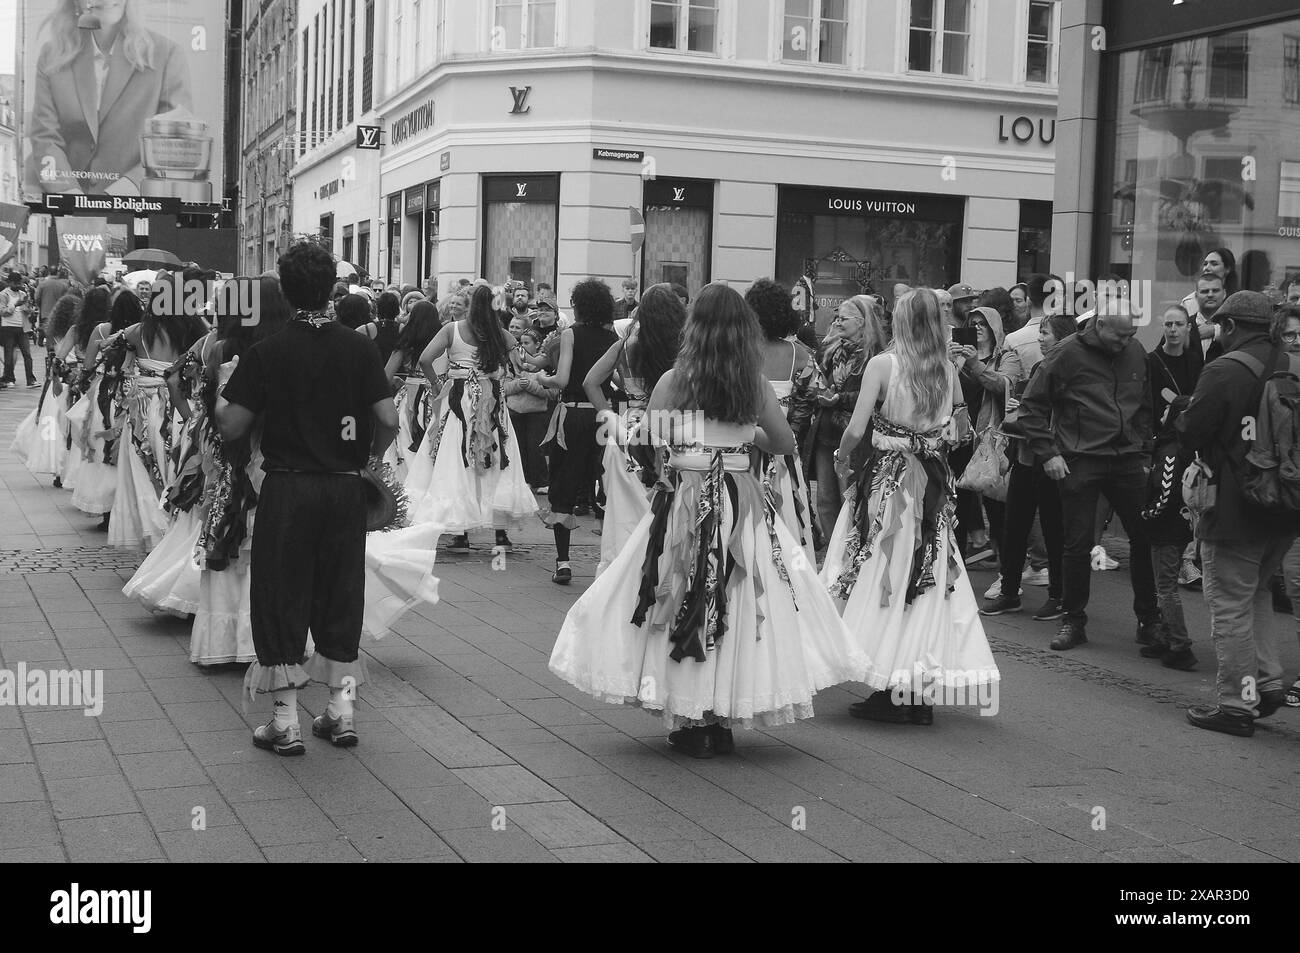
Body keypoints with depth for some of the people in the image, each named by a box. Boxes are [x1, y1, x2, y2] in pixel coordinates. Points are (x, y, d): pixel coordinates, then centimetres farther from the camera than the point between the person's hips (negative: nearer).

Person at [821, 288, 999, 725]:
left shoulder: (883, 364, -11)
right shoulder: (948, 370, 2)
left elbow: (855, 430, -12)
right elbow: (961, 427, 10)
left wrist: (842, 459, 5)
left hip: (887, 481, -4)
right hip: (933, 484, 4)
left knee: (884, 579, 3)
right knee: (928, 581, 11)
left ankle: (888, 692, 4)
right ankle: (918, 693, 16)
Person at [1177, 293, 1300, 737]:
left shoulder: (1224, 371, -15)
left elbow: (1191, 435, -15)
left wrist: (1180, 410, 5)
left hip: (1236, 512, -7)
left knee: (1230, 605, 1)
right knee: (1255, 592, 24)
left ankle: (1237, 704, 4)